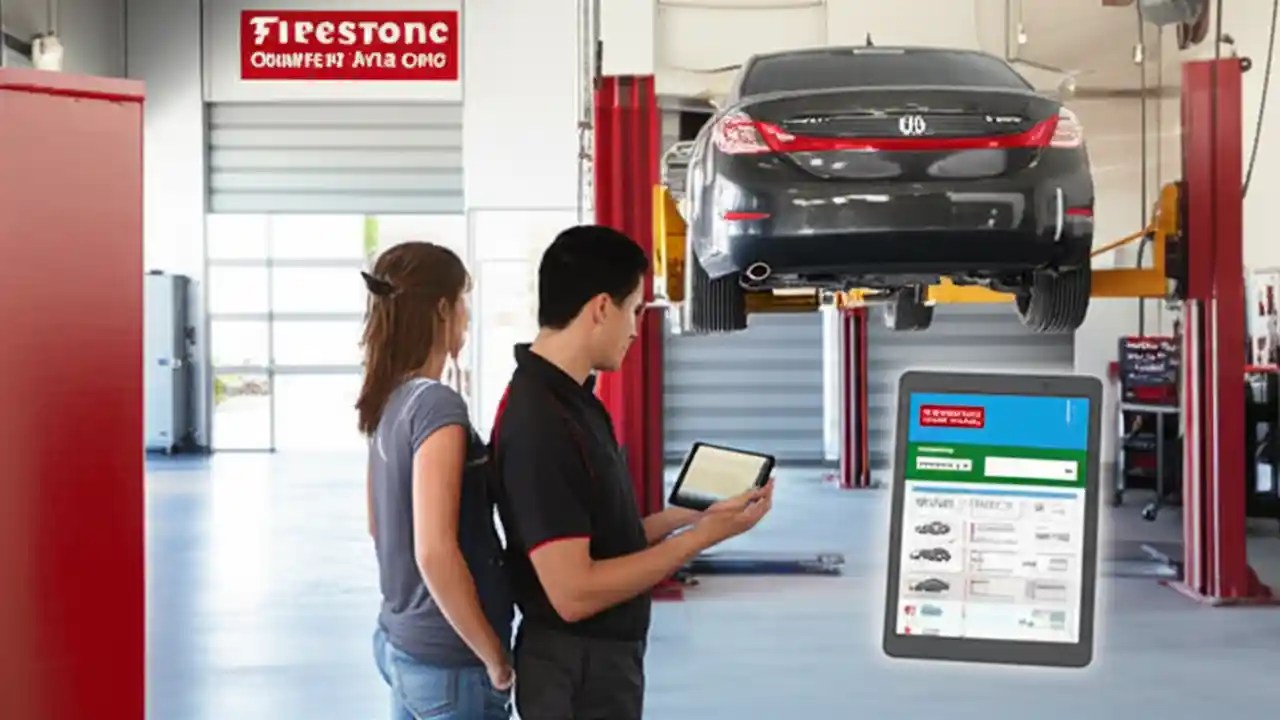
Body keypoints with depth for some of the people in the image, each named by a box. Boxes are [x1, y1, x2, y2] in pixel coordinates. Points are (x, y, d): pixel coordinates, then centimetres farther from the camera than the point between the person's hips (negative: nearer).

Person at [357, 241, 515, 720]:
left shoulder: (387, 402, 6)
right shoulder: (438, 405, -19)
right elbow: (435, 555, -25)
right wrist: (496, 659, -16)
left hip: (398, 641, 8)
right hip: (448, 661, -8)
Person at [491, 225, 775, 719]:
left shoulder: (570, 399, 7)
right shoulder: (540, 421, -24)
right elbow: (574, 592, -26)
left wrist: (692, 514, 12)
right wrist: (704, 535, -22)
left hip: (602, 658, 9)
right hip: (579, 672, -9)